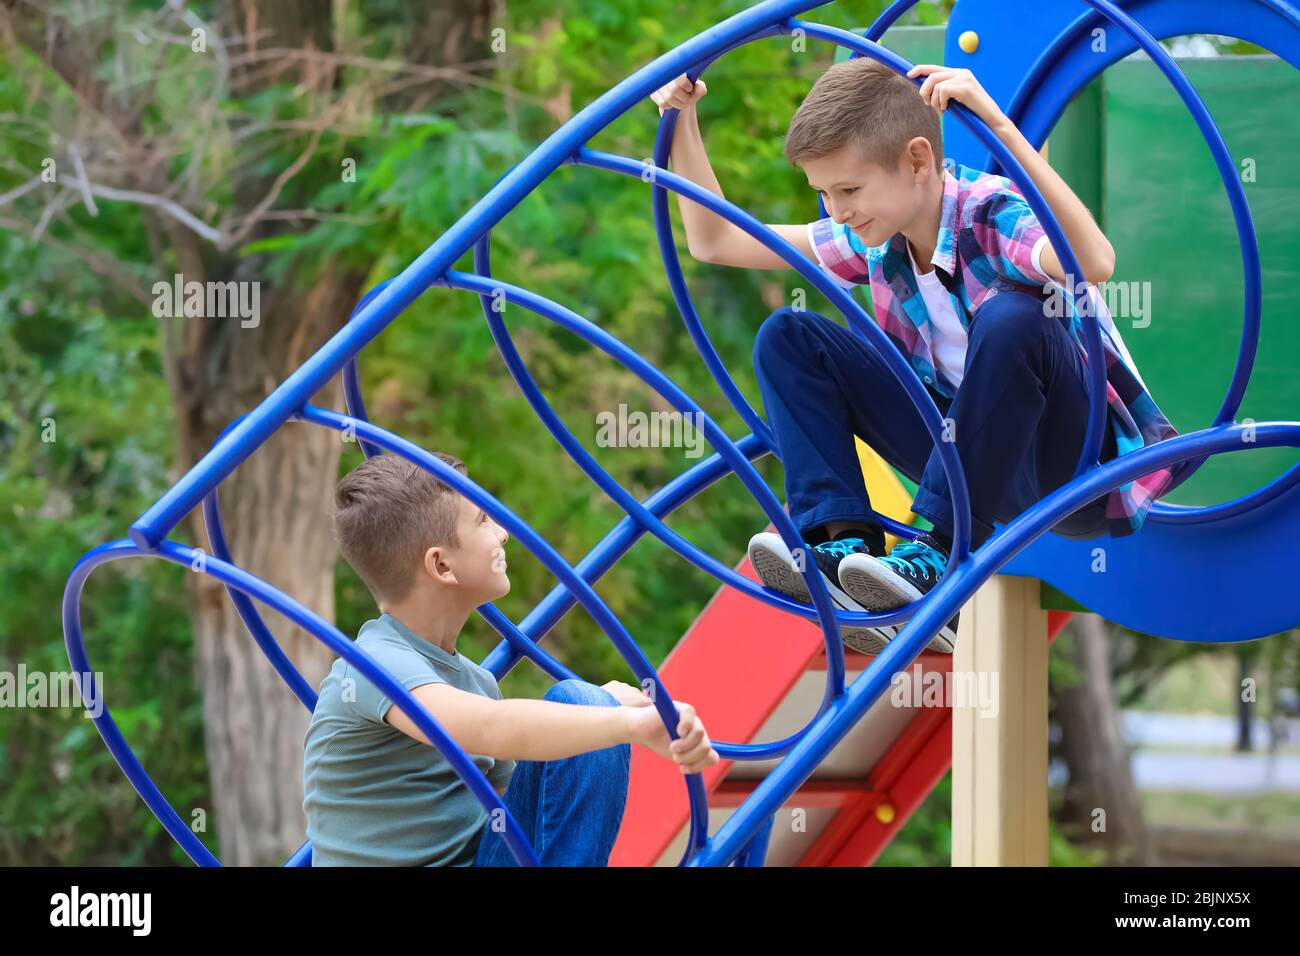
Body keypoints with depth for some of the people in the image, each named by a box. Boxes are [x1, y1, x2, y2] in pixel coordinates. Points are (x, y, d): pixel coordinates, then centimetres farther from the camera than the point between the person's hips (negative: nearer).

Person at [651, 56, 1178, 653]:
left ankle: (945, 559, -30)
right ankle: (845, 546, -20)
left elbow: (1096, 263, -46)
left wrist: (998, 125, -47)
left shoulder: (993, 216, -21)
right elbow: (714, 242, 11)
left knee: (1010, 317, -37)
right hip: (982, 459, 7)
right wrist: (682, 123, -1)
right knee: (788, 337, -2)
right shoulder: (874, 240, 1)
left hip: (1089, 466, -7)